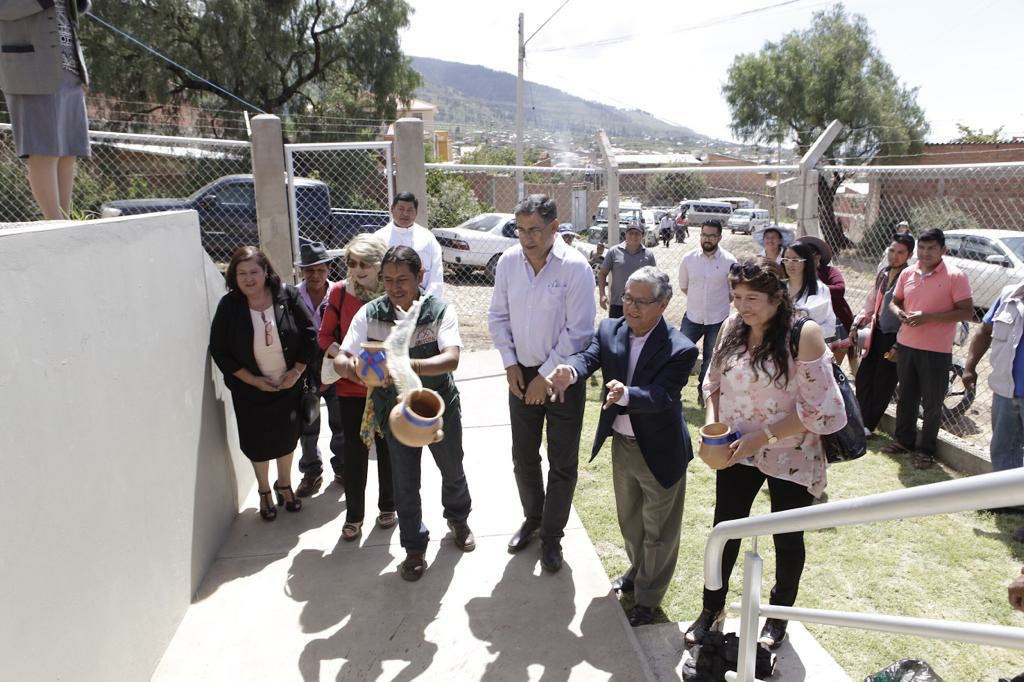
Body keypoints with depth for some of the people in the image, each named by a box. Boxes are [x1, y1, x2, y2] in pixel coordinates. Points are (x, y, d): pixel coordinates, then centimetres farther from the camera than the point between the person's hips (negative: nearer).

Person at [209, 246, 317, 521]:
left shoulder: (287, 295, -15)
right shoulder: (229, 306, -15)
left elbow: (310, 335, -9)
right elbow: (219, 351, -10)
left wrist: (297, 371, -13)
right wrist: (252, 380, -15)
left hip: (289, 384, 1)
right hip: (251, 389, -1)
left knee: (287, 437, 17)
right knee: (258, 442, 13)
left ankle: (284, 486, 42)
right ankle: (264, 492, 38)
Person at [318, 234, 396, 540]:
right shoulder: (340, 291, -5)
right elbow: (325, 335, 3)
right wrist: (339, 354, -15)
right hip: (350, 386, 1)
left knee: (387, 448, 14)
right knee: (354, 451, 7)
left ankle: (387, 506, 35)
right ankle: (354, 515, 25)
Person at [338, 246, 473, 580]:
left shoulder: (441, 311, -17)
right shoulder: (370, 313, -12)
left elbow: (451, 359, -31)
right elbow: (342, 358, -14)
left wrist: (410, 366, -48)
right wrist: (350, 366, -39)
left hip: (440, 405, 0)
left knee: (452, 470, 20)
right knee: (405, 482, 9)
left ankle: (458, 519, 51)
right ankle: (415, 546, 32)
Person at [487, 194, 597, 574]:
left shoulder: (575, 267, -18)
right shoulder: (508, 261, -5)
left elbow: (577, 332, -17)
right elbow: (498, 317, 4)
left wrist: (547, 376, -15)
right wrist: (510, 364, -3)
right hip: (521, 372, 4)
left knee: (562, 463, 7)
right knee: (523, 455, 16)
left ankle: (551, 535, 27)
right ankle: (532, 518, 40)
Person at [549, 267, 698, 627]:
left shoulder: (680, 349, -23)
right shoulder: (610, 330, -7)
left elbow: (660, 396, -33)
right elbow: (588, 356, -22)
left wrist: (626, 395, -53)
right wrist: (570, 371, -45)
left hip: (660, 451, -5)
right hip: (621, 445, 6)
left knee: (658, 530, 15)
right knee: (629, 521, 27)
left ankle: (648, 596, 37)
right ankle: (638, 571, 53)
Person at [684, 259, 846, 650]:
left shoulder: (804, 334, -20)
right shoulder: (732, 329, -4)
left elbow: (821, 408, -20)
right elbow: (713, 381, 8)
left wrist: (763, 435, -24)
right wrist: (712, 422, -9)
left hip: (790, 457, -4)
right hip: (737, 452, 4)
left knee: (787, 540, 16)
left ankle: (779, 615, 41)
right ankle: (712, 610, 36)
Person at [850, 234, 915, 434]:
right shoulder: (883, 273, 7)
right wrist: (857, 325, 10)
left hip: (894, 337, -7)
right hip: (877, 333, 7)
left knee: (883, 384, 5)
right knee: (863, 377, 13)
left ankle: (869, 425, 19)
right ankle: (861, 419, 29)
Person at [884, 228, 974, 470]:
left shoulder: (955, 276, -11)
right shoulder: (907, 273, 5)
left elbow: (967, 311, -13)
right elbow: (895, 301, 16)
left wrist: (929, 317, -22)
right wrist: (898, 312, -7)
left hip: (936, 350, -5)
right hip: (906, 345, 5)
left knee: (932, 403, 6)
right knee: (906, 397, 18)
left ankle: (926, 449, 20)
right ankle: (904, 440, 34)